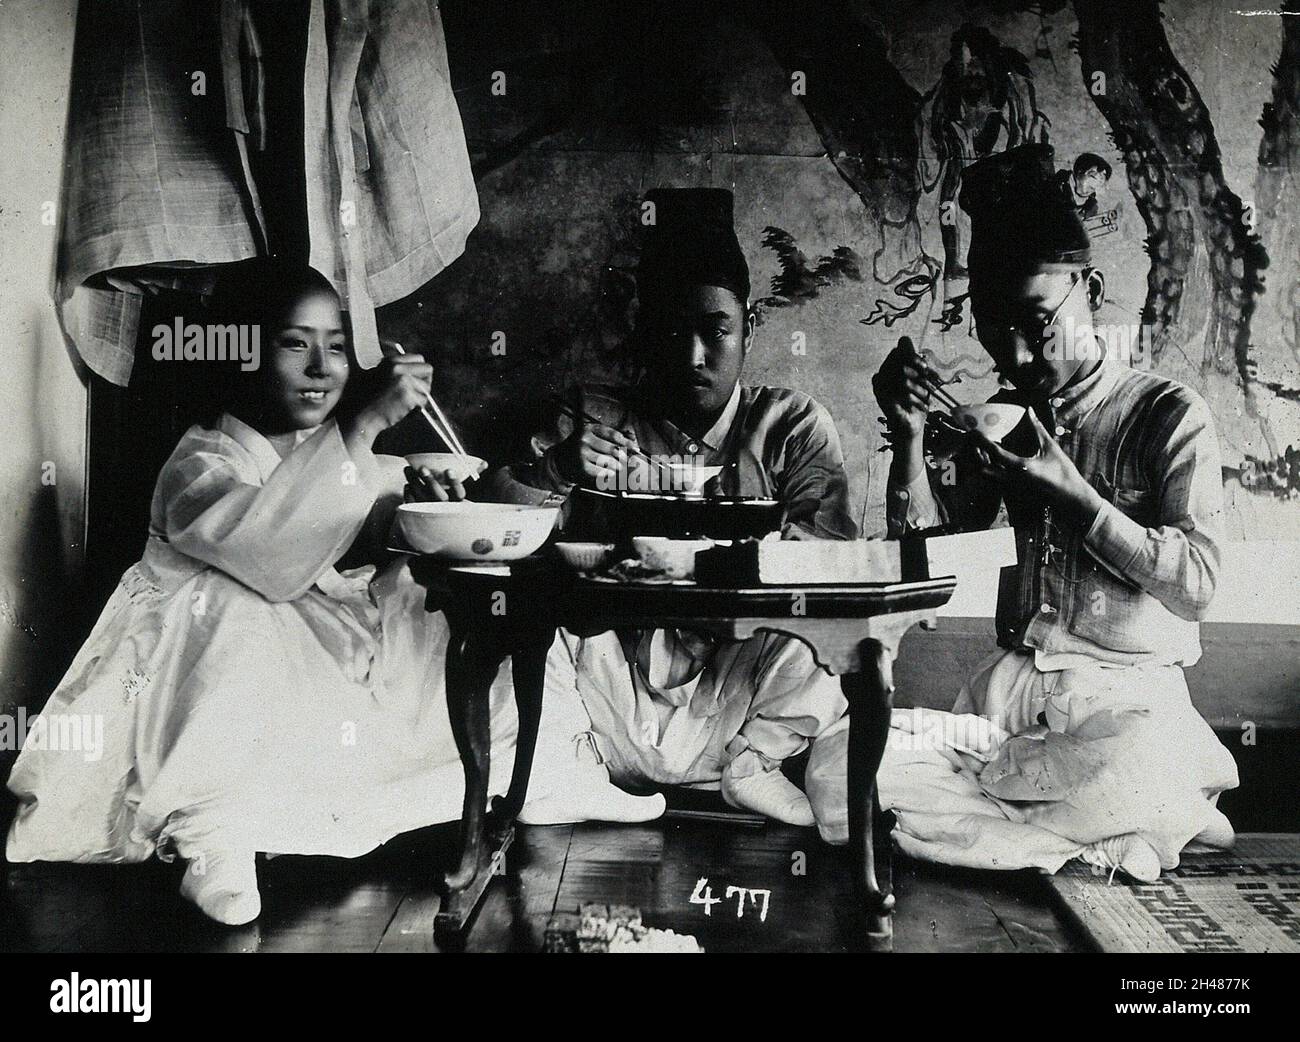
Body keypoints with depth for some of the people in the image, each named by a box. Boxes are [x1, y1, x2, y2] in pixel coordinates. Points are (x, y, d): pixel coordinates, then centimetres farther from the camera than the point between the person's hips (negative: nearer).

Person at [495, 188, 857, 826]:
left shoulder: (792, 426, 5)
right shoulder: (593, 423, 7)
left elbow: (828, 553, -9)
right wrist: (554, 470, -24)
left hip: (733, 700, 0)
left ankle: (752, 761, -1)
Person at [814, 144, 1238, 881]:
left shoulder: (1169, 415, -2)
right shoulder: (1008, 418, 15)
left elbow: (1196, 585, -10)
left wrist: (1071, 491, -16)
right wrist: (912, 436, -3)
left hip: (1126, 693, -5)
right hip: (1009, 687, 5)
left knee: (1127, 781, -42)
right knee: (840, 770, -21)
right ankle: (1105, 845, -14)